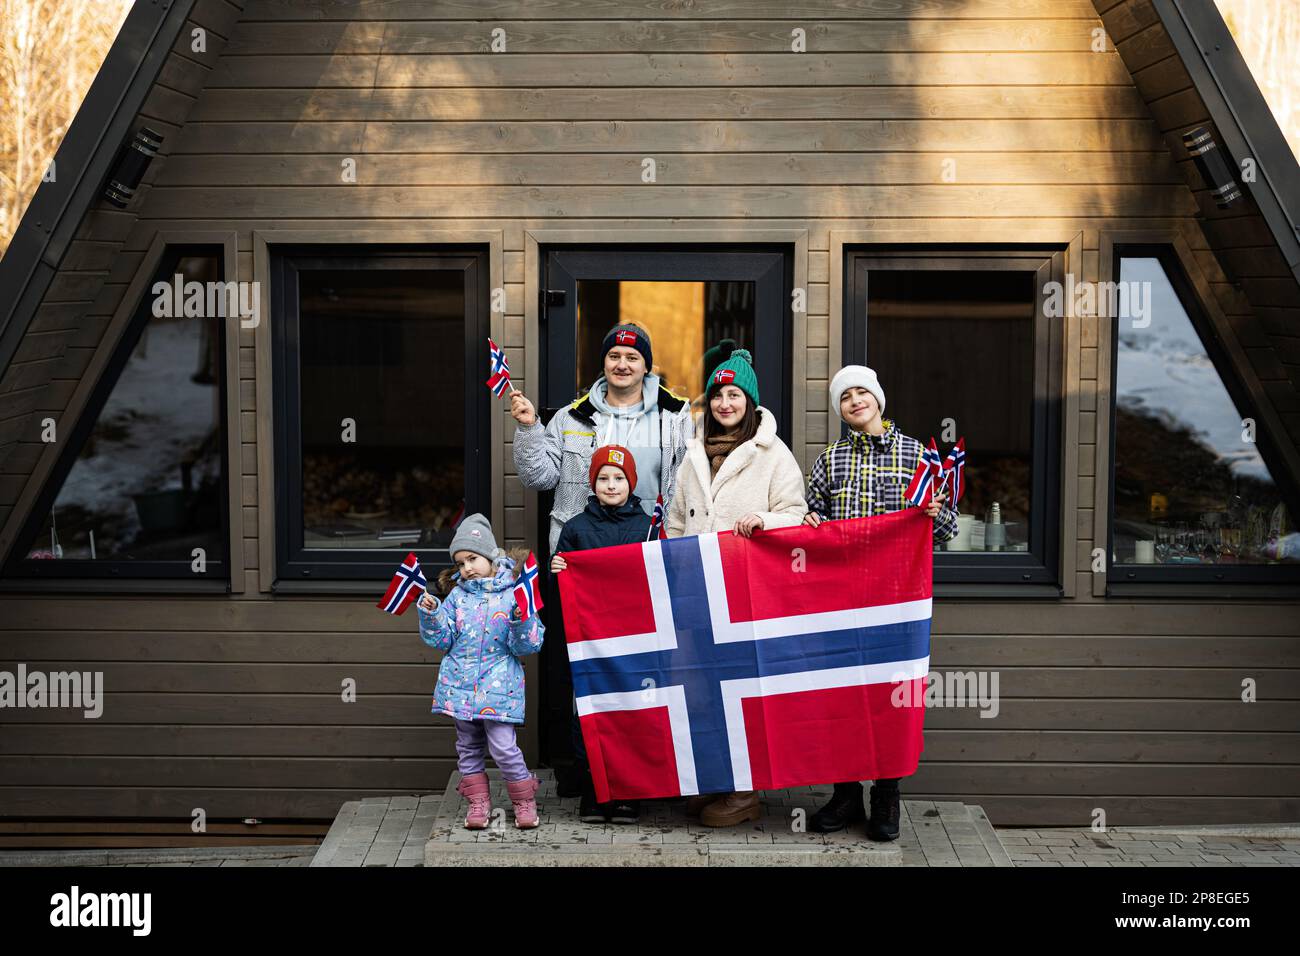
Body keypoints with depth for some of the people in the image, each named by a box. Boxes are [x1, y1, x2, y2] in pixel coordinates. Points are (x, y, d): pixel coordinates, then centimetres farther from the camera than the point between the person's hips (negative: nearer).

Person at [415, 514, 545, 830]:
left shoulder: (514, 594, -4)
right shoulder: (456, 595, 7)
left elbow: (528, 646, -6)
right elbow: (442, 639, 7)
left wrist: (522, 622, -24)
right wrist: (430, 614, -7)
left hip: (498, 683, -4)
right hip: (461, 683, 4)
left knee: (503, 747, -8)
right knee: (468, 746, 12)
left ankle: (524, 800, 11)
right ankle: (478, 802, 25)